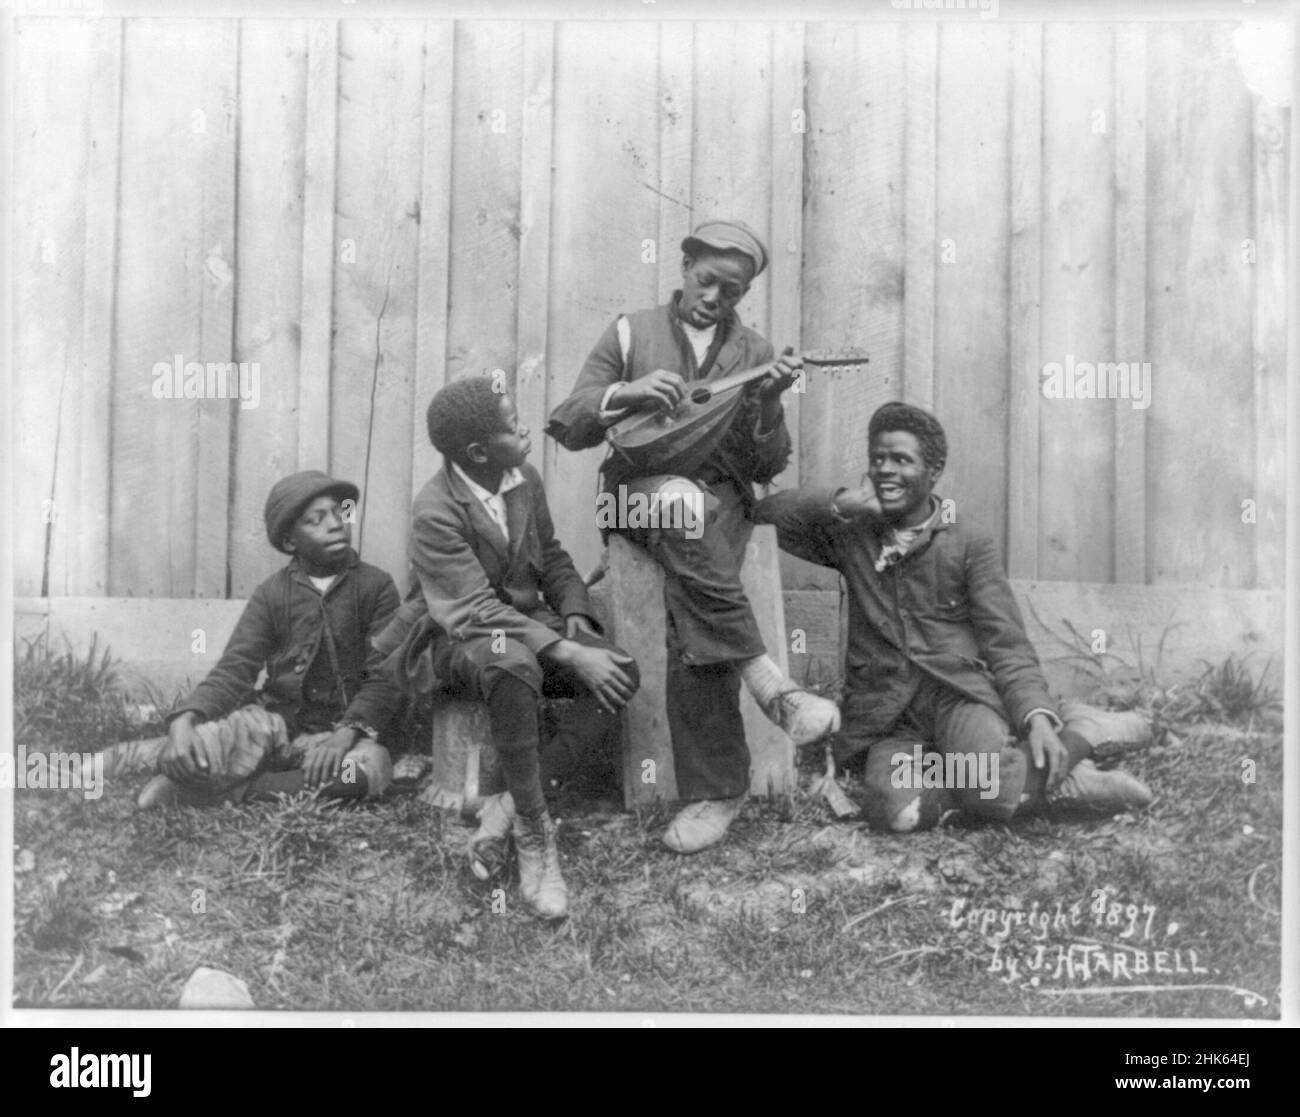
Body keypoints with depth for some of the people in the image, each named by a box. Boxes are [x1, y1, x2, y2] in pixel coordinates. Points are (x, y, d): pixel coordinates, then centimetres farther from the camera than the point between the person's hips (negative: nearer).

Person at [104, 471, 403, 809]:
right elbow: (233, 671, -6)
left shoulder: (377, 587, -1)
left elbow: (385, 679, -7)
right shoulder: (271, 594, 3)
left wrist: (347, 734, -25)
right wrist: (184, 720, -25)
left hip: (337, 731, 1)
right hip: (274, 721, -1)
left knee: (373, 765, -37)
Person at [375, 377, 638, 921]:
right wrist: (568, 654, -34)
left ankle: (513, 806, -20)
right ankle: (535, 835, -29)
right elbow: (478, 611, -27)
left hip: (526, 620, 7)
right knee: (513, 665, -42)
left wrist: (574, 617, -5)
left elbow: (551, 556, 14)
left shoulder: (524, 478, 0)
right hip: (453, 636, -6)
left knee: (621, 672, -20)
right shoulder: (436, 513, -21)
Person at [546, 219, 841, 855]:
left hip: (721, 498, 1)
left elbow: (767, 469, 9)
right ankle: (766, 681, -36)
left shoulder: (753, 353, 14)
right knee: (683, 502, -38)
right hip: (637, 490, -1)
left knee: (694, 622, -29)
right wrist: (626, 393, -15)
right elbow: (565, 428, 3)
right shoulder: (631, 333, 10)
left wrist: (768, 404, -10)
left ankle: (713, 790, -22)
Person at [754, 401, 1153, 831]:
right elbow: (766, 512, 7)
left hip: (959, 690, -2)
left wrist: (1038, 715, -16)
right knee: (895, 810, -31)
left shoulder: (969, 544, 8)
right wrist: (845, 503, -4)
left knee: (984, 785, -35)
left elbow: (1007, 645, 2)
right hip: (887, 712, 2)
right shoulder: (851, 537, 13)